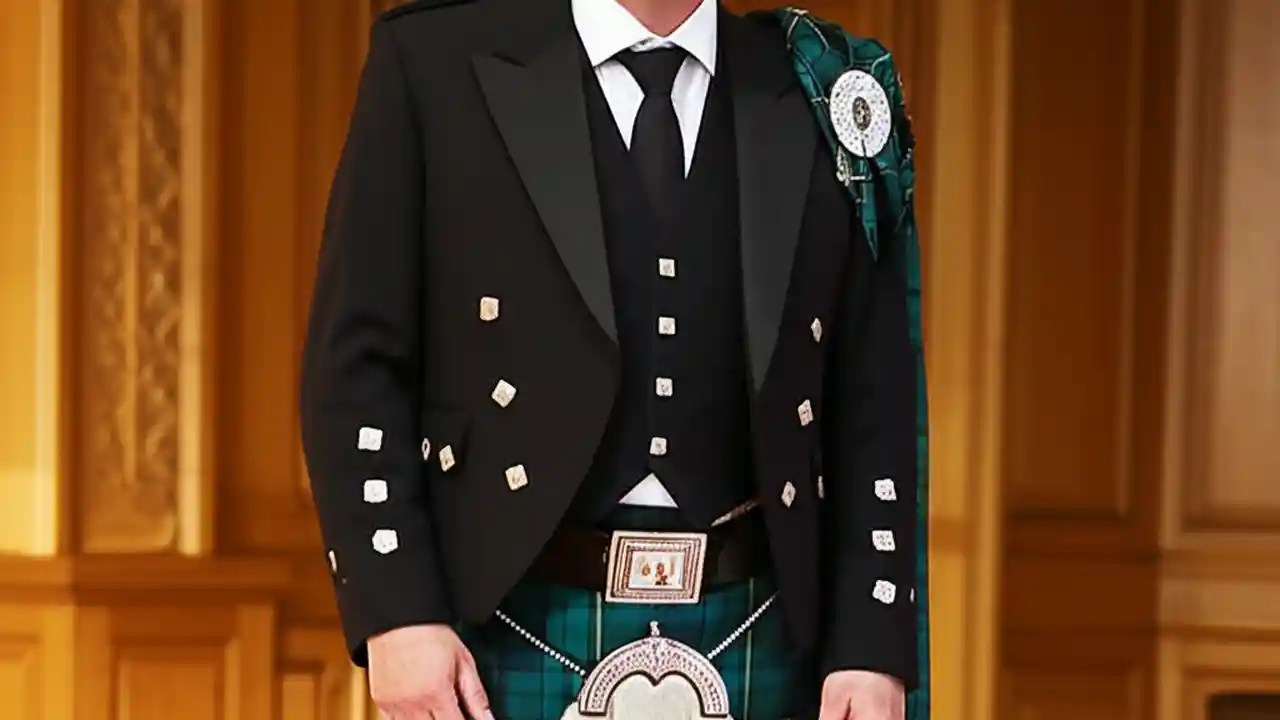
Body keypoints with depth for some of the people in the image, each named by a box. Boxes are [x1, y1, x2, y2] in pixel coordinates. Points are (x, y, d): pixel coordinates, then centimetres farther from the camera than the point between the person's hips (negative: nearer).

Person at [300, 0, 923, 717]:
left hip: (754, 644, 2)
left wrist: (873, 648, -1)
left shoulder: (820, 99, 7)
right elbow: (357, 361, -1)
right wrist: (395, 612, -9)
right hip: (516, 633, -2)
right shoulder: (436, 62, 1)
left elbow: (879, 404, 6)